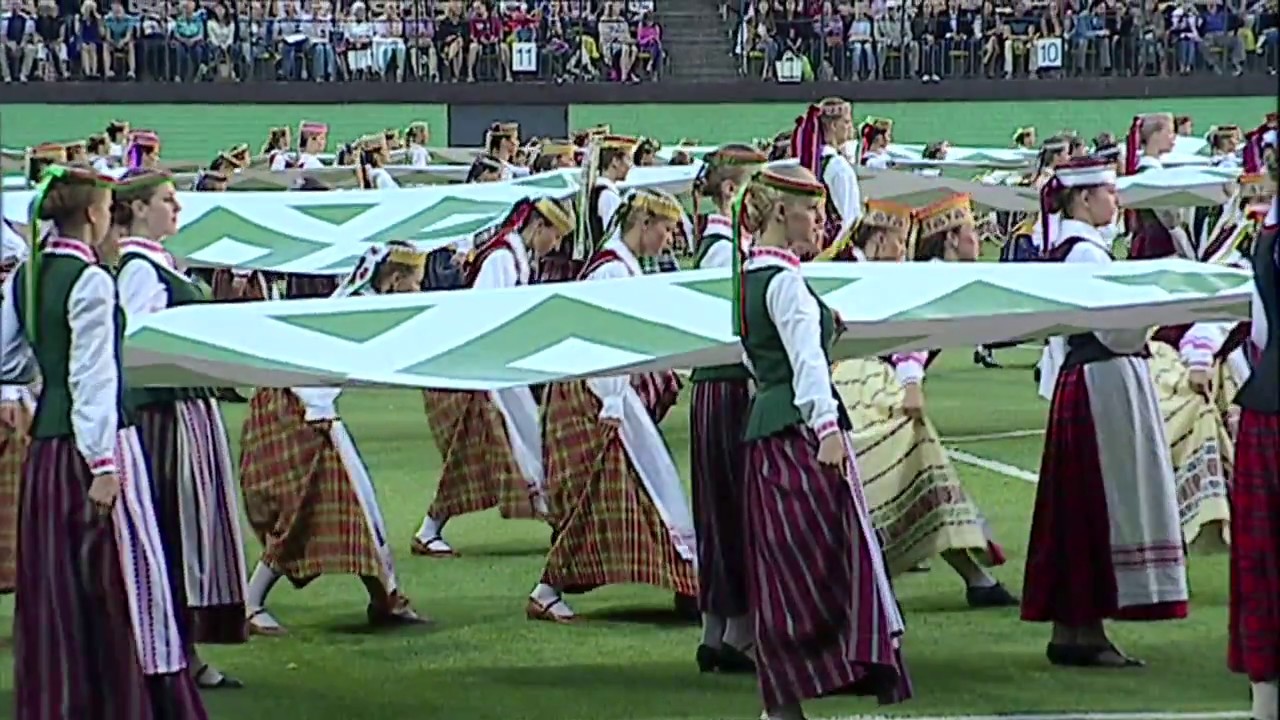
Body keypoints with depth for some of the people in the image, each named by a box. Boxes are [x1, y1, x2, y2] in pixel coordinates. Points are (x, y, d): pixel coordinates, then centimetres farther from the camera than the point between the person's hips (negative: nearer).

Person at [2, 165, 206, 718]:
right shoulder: (90, 281, -13)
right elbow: (93, 376, -17)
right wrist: (104, 464, -18)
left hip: (45, 444, 7)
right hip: (95, 441, -7)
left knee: (55, 586, 11)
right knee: (125, 574, 0)